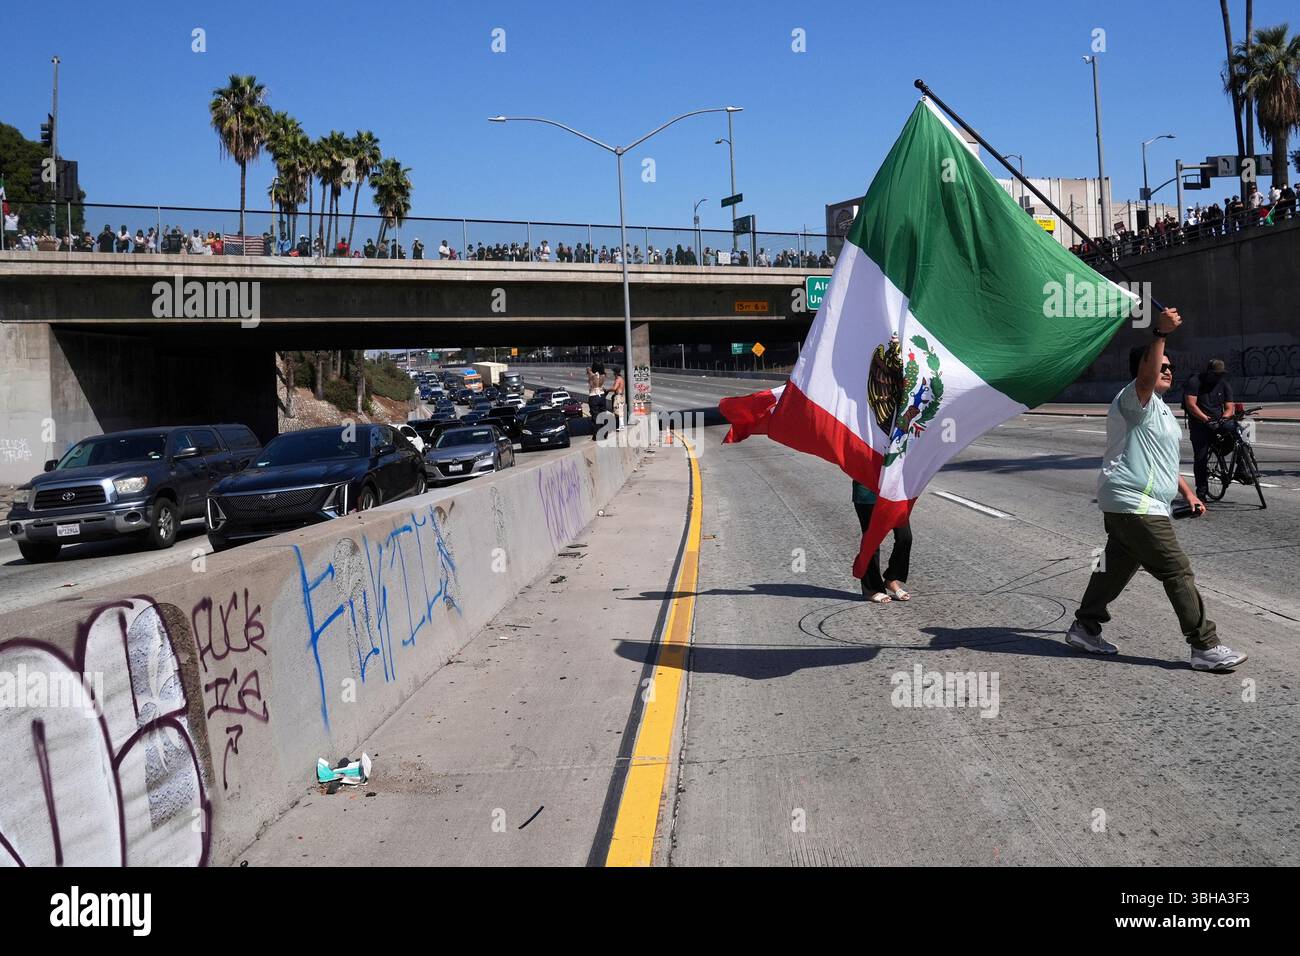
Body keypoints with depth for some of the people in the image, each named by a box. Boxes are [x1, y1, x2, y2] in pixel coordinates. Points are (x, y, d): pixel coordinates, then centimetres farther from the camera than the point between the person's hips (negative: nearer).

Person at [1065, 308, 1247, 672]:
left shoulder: (1159, 408, 22)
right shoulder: (1134, 399, -10)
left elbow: (1163, 460, 30)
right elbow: (1146, 377, -35)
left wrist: (1187, 492, 24)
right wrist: (1161, 334, -45)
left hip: (1124, 507, 11)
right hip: (1134, 505, -11)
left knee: (1116, 567, 16)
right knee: (1178, 572, -9)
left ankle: (1084, 628, 25)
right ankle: (1205, 648, -6)